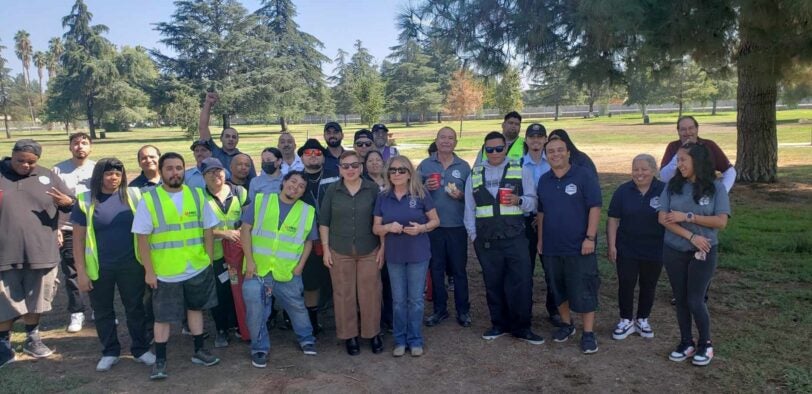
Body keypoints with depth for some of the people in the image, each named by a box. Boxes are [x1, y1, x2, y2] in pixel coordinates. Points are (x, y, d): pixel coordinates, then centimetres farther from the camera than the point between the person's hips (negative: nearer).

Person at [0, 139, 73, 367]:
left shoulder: (47, 177, 6)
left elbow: (72, 203, 8)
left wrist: (66, 202, -16)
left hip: (40, 253, 2)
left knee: (34, 301, 16)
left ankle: (32, 339, 33)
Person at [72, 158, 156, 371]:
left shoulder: (133, 195, -2)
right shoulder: (85, 201, -4)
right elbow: (78, 238, -1)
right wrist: (81, 271, -4)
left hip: (131, 265, 0)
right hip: (99, 268, 0)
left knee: (135, 308, 11)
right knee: (103, 312, 13)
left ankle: (140, 349, 26)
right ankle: (110, 352, 30)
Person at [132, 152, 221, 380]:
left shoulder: (197, 195, 0)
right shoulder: (149, 200, -9)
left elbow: (208, 231, 5)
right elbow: (143, 239, -8)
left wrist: (209, 261, 3)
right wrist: (149, 271, -9)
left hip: (198, 268, 3)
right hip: (165, 272, -3)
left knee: (195, 308, 18)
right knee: (163, 316, 8)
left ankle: (199, 351, 32)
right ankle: (160, 360, 22)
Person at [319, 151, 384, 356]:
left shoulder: (373, 189, -2)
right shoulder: (332, 190, 0)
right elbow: (324, 221, 3)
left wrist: (383, 247, -1)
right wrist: (325, 249, -2)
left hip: (369, 251, 0)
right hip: (340, 251, 1)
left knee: (370, 292, 4)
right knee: (344, 293, 6)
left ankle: (373, 333, 22)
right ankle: (349, 335, 20)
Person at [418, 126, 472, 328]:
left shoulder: (464, 166, 6)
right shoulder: (425, 165, 5)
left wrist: (461, 195, -12)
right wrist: (425, 188, -13)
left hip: (457, 227, 0)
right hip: (433, 226, 1)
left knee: (459, 269, 5)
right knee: (436, 269, 9)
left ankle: (463, 310, 18)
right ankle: (440, 309, 22)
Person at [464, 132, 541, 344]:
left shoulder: (521, 171, 5)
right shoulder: (474, 174, 11)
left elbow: (532, 201, 5)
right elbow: (469, 208, 13)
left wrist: (519, 200, -17)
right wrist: (473, 235, 7)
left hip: (514, 239, -2)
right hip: (485, 241, 2)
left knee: (520, 283, -2)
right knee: (493, 284, 11)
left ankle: (521, 327, 12)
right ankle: (499, 324, 26)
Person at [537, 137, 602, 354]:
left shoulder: (583, 175, -7)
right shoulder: (544, 180, 9)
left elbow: (595, 207, -10)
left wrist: (590, 237, -15)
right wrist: (540, 239, 14)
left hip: (579, 247, -5)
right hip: (552, 247, 5)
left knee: (583, 291, -1)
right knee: (558, 288, 14)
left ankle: (588, 333, 9)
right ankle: (566, 324, 32)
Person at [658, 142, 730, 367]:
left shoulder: (715, 187, -6)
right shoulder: (673, 186, 0)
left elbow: (721, 222, -12)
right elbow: (663, 218, -7)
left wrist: (687, 216, -16)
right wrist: (691, 236, -15)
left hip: (703, 252, -3)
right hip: (673, 251, 3)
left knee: (695, 301, -3)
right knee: (681, 300, 10)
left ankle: (705, 344, 20)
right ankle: (686, 343, 26)